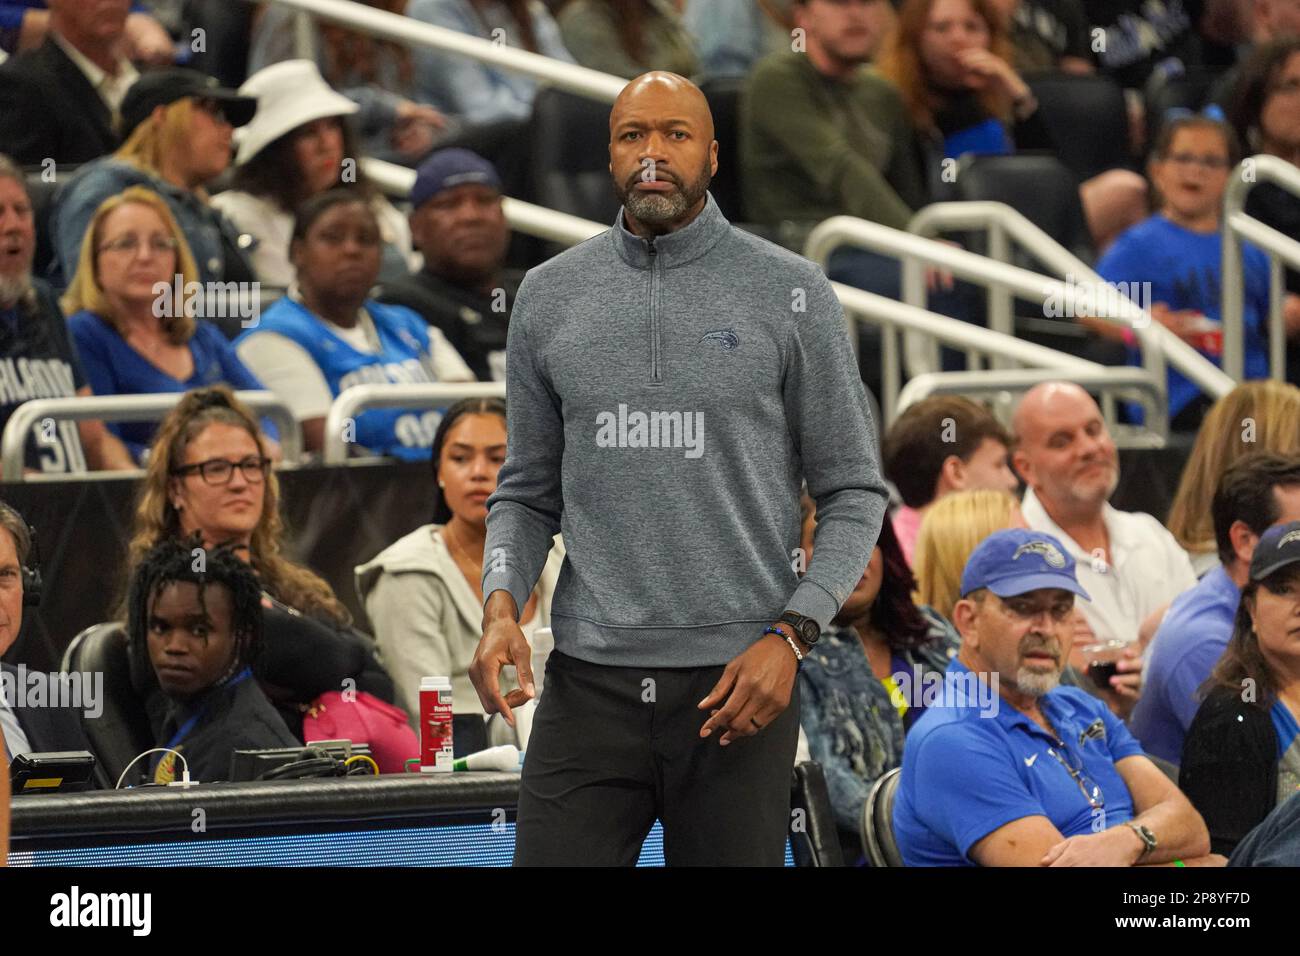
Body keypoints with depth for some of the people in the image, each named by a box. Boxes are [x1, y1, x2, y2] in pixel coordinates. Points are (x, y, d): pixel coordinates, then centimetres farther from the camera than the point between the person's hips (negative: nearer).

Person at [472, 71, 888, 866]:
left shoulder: (791, 293, 0)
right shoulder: (551, 296, 9)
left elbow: (854, 492, 3)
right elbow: (528, 491, 15)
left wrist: (791, 635, -10)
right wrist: (502, 605, -4)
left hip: (737, 687, -2)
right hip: (590, 682, 2)